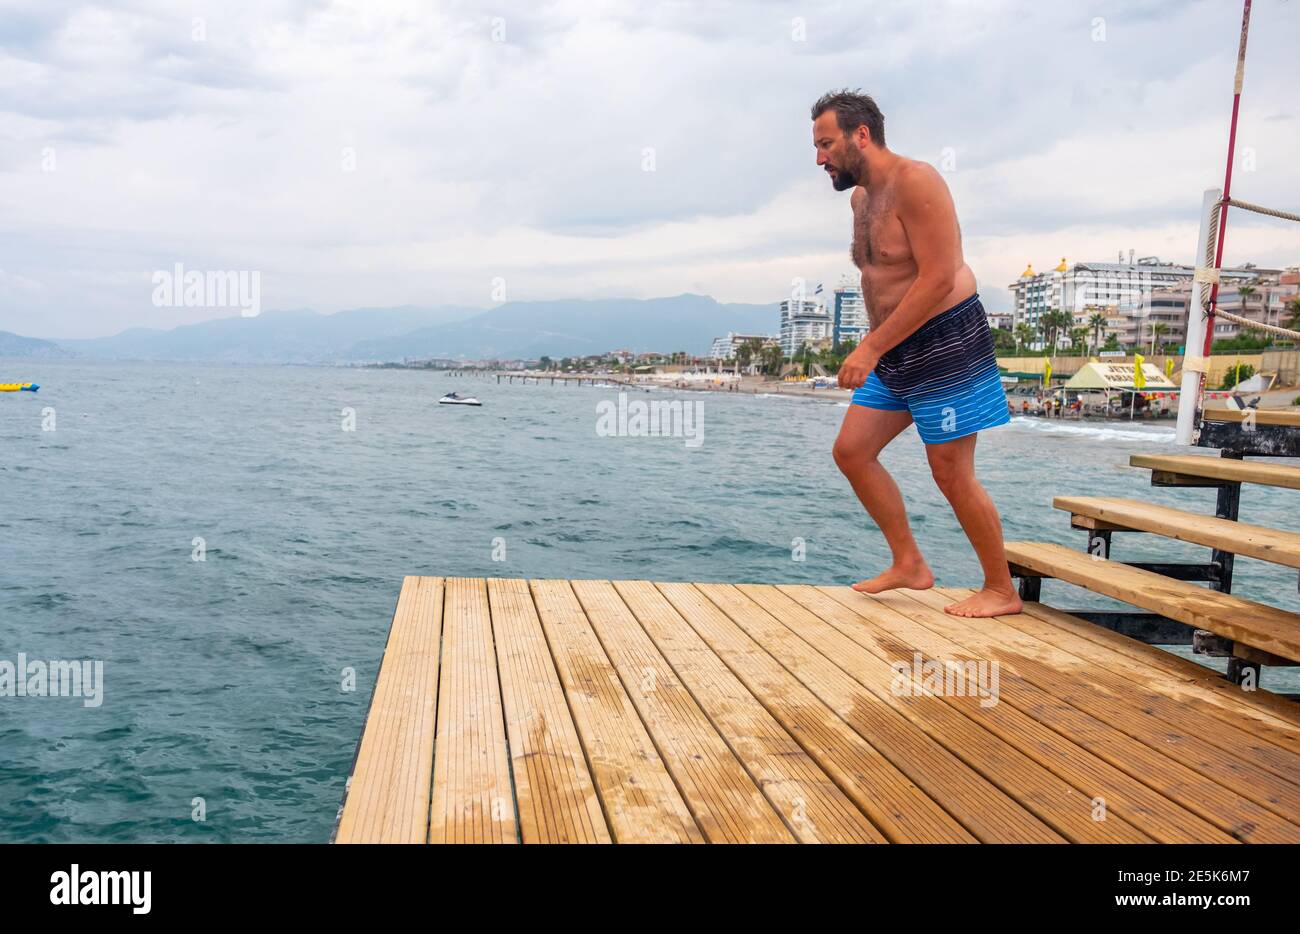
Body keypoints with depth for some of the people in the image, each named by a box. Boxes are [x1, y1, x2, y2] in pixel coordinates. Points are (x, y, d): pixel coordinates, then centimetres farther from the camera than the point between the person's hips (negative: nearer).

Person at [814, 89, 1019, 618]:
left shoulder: (914, 182, -16)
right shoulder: (860, 196, 12)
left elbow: (939, 279, -23)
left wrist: (871, 348, -24)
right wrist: (875, 348, 9)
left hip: (947, 341, -9)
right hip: (895, 350, 9)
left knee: (951, 473, -4)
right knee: (851, 451, 6)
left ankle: (1002, 591, 12)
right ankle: (909, 564, 16)